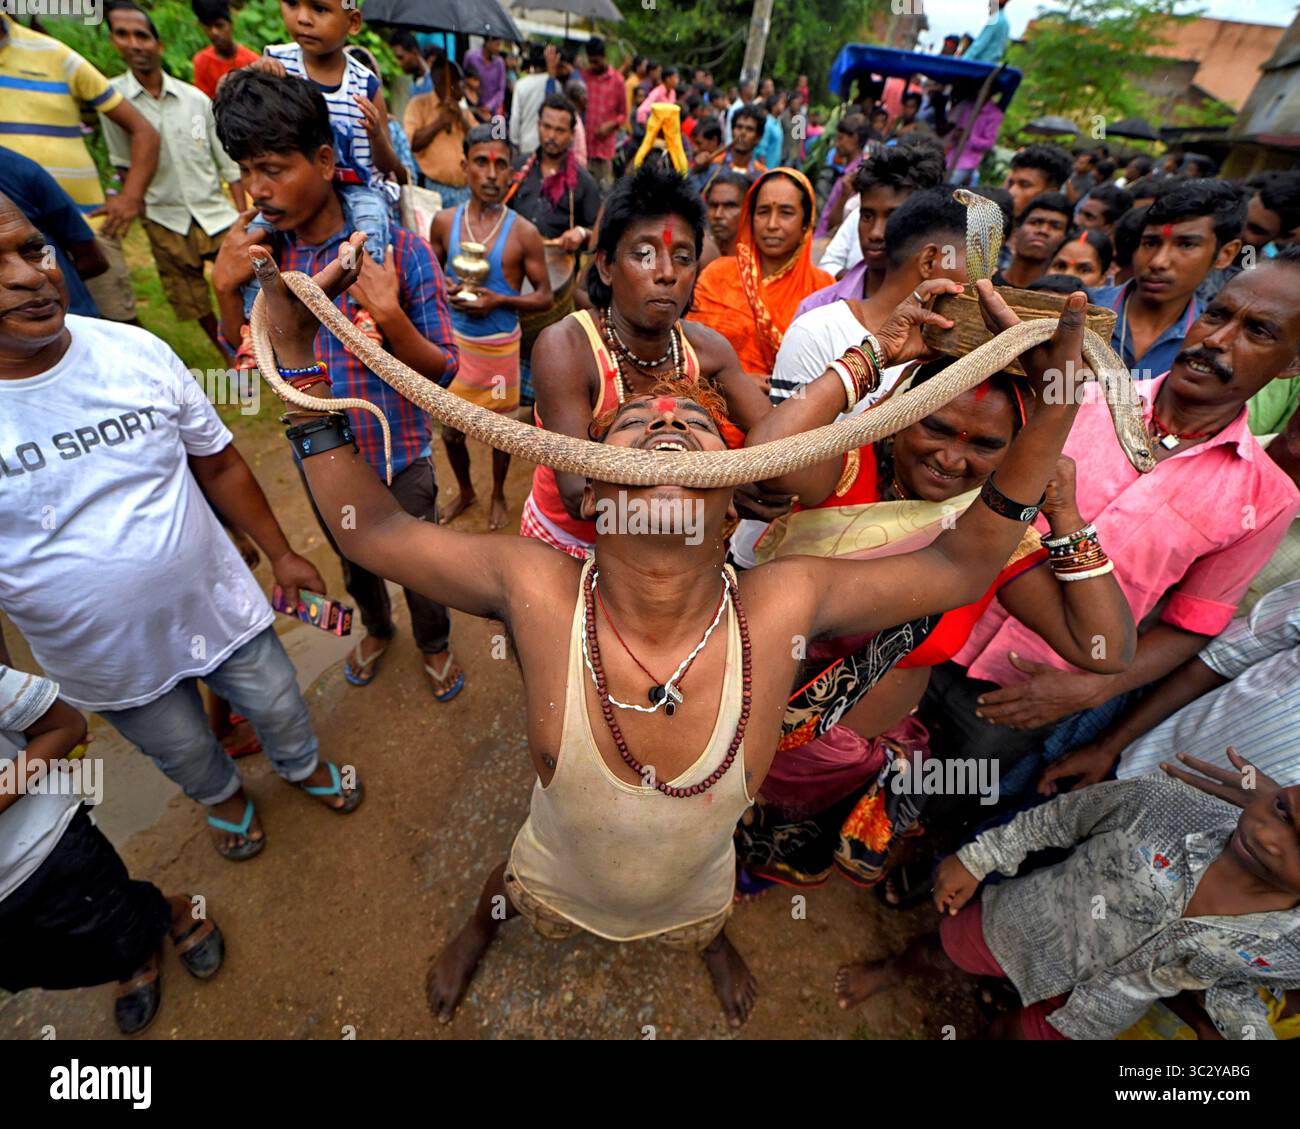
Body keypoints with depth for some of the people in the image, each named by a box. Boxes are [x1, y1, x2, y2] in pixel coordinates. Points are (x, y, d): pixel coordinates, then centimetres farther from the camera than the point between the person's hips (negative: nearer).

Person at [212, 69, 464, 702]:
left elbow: (443, 372, -16)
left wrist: (389, 315, -32)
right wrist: (227, 288, -14)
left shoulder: (400, 250, -17)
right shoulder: (258, 250, -5)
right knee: (353, 563, 26)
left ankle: (434, 644, 46)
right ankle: (377, 629, 56)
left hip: (399, 457, -4)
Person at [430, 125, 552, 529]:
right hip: (454, 341, 3)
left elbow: (545, 296, -7)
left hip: (500, 345, -2)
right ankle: (465, 492, 38)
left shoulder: (524, 232, -10)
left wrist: (499, 300, -22)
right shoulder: (444, 222, -2)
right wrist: (446, 289, -13)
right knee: (451, 430, 10)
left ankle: (498, 495, 37)